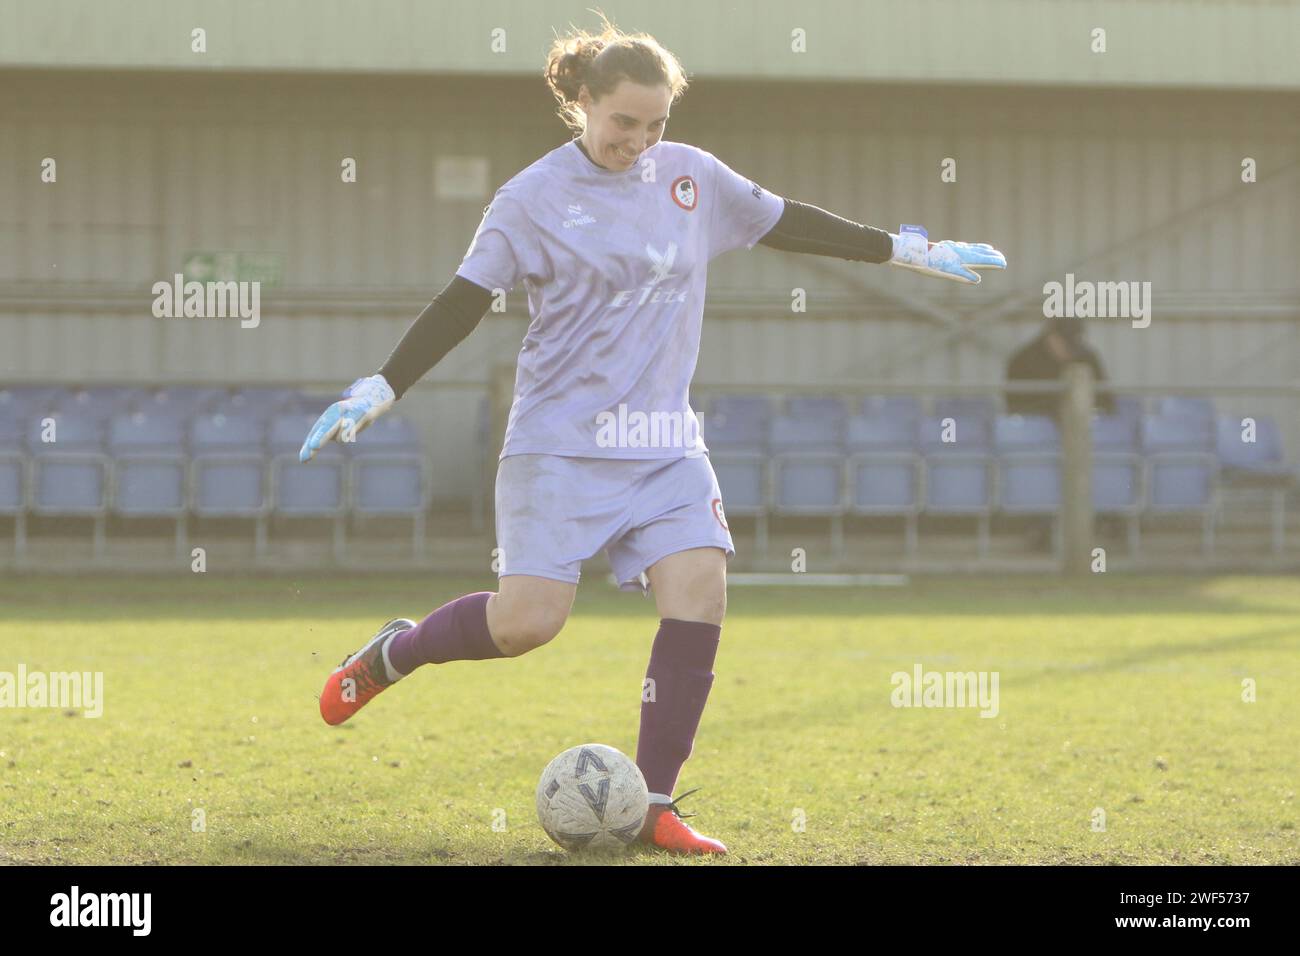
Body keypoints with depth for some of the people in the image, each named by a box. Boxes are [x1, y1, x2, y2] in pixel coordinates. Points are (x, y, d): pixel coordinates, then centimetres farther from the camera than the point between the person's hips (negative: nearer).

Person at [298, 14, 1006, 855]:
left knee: (701, 596, -13)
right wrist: (376, 394, -14)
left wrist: (910, 251, 22)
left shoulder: (692, 176, 8)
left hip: (665, 445, 5)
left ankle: (654, 806, -6)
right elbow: (463, 302, -7)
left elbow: (786, 223, 19)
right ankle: (391, 654, 16)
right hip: (562, 441, -4)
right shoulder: (534, 200, -5)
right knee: (527, 620, -14)